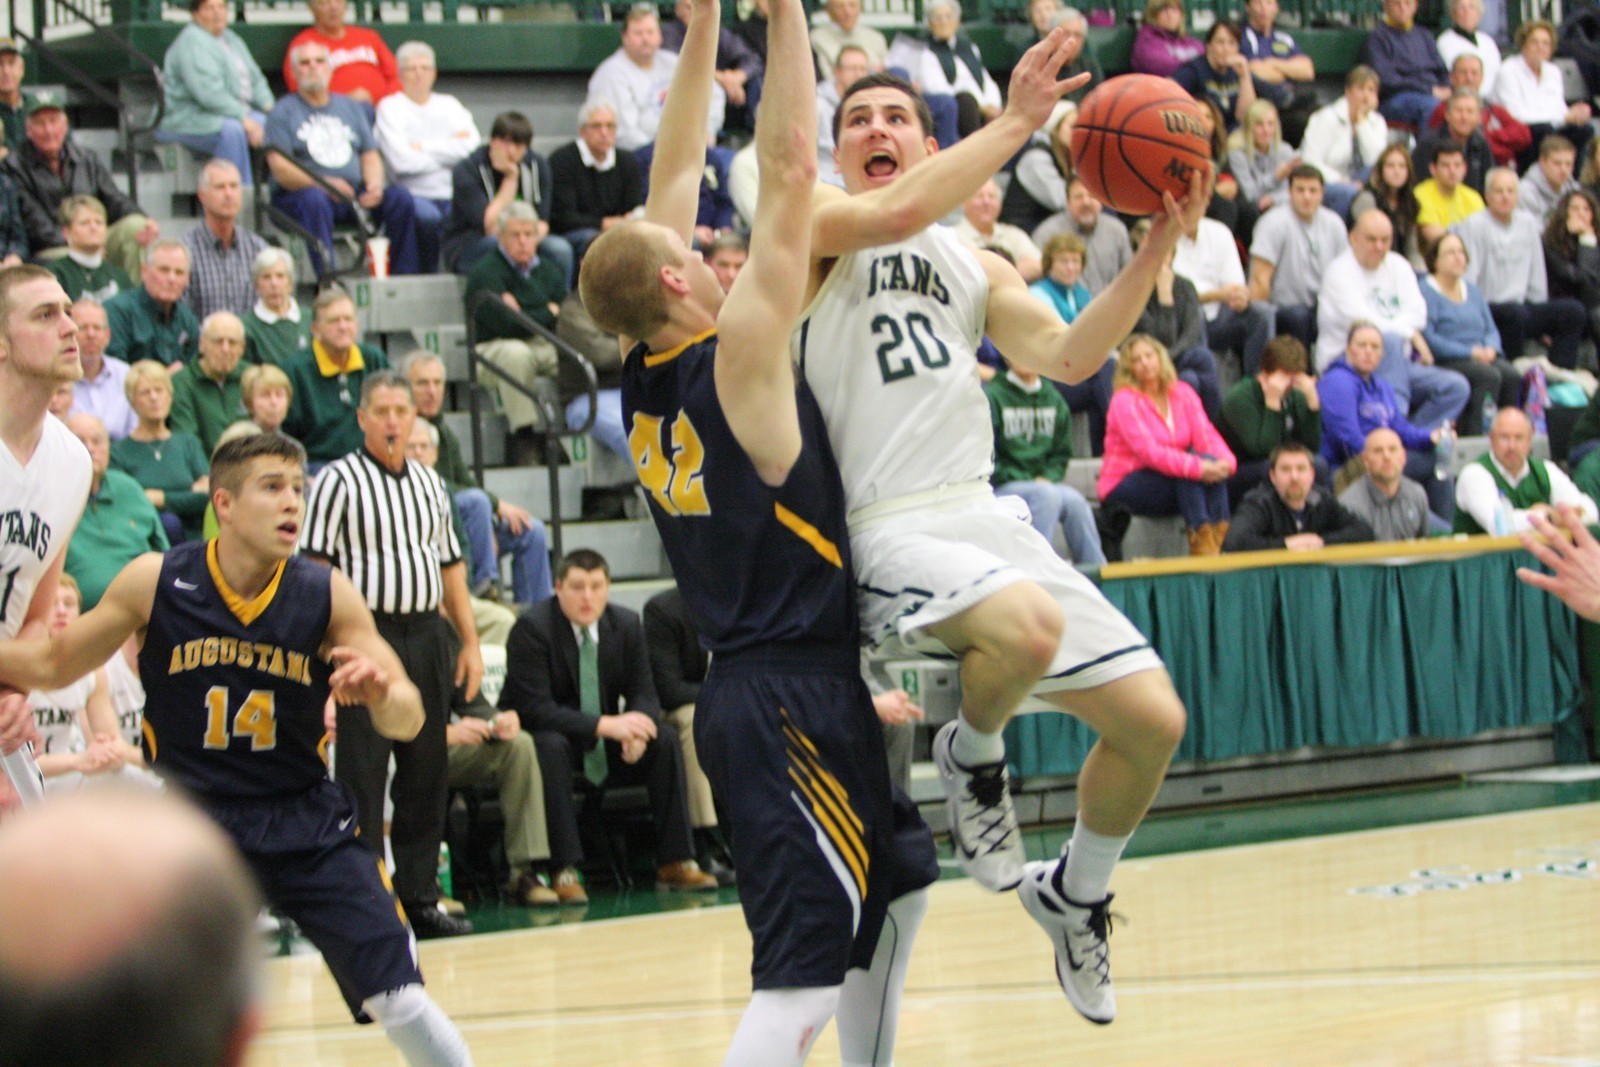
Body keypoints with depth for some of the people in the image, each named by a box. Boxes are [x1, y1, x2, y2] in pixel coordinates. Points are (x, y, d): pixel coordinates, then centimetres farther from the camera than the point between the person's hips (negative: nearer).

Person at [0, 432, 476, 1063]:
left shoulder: (328, 596, -7)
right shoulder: (154, 584, -8)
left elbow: (406, 721, -7)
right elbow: (53, 664, 6)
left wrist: (383, 694, -29)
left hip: (305, 819, 1)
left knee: (400, 999, -7)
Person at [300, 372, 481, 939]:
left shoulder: (431, 484, 16)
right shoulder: (339, 481, -3)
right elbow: (314, 566, -9)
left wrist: (469, 641, 15)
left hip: (426, 635, 6)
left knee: (426, 773, 8)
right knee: (361, 775, -6)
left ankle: (420, 897, 15)